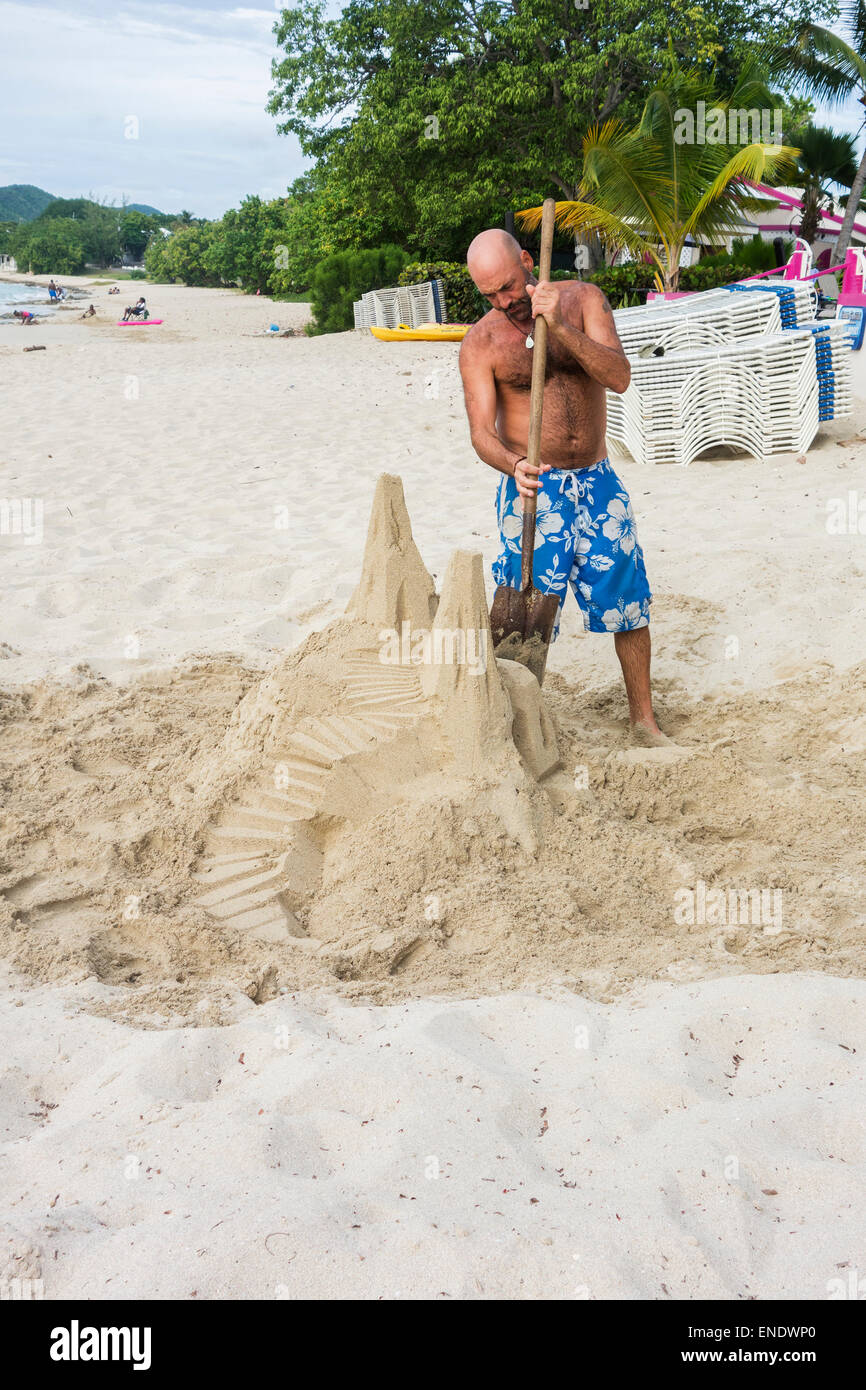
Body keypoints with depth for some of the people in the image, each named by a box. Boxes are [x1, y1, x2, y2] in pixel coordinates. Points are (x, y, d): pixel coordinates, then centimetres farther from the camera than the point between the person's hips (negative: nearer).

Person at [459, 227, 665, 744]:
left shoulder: (582, 299, -1)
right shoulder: (480, 343, -5)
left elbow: (619, 377, -14)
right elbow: (482, 431, -12)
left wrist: (561, 327, -27)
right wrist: (514, 464, -34)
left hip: (598, 482, 2)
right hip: (533, 488, -2)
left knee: (630, 604, 7)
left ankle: (644, 720, 22)